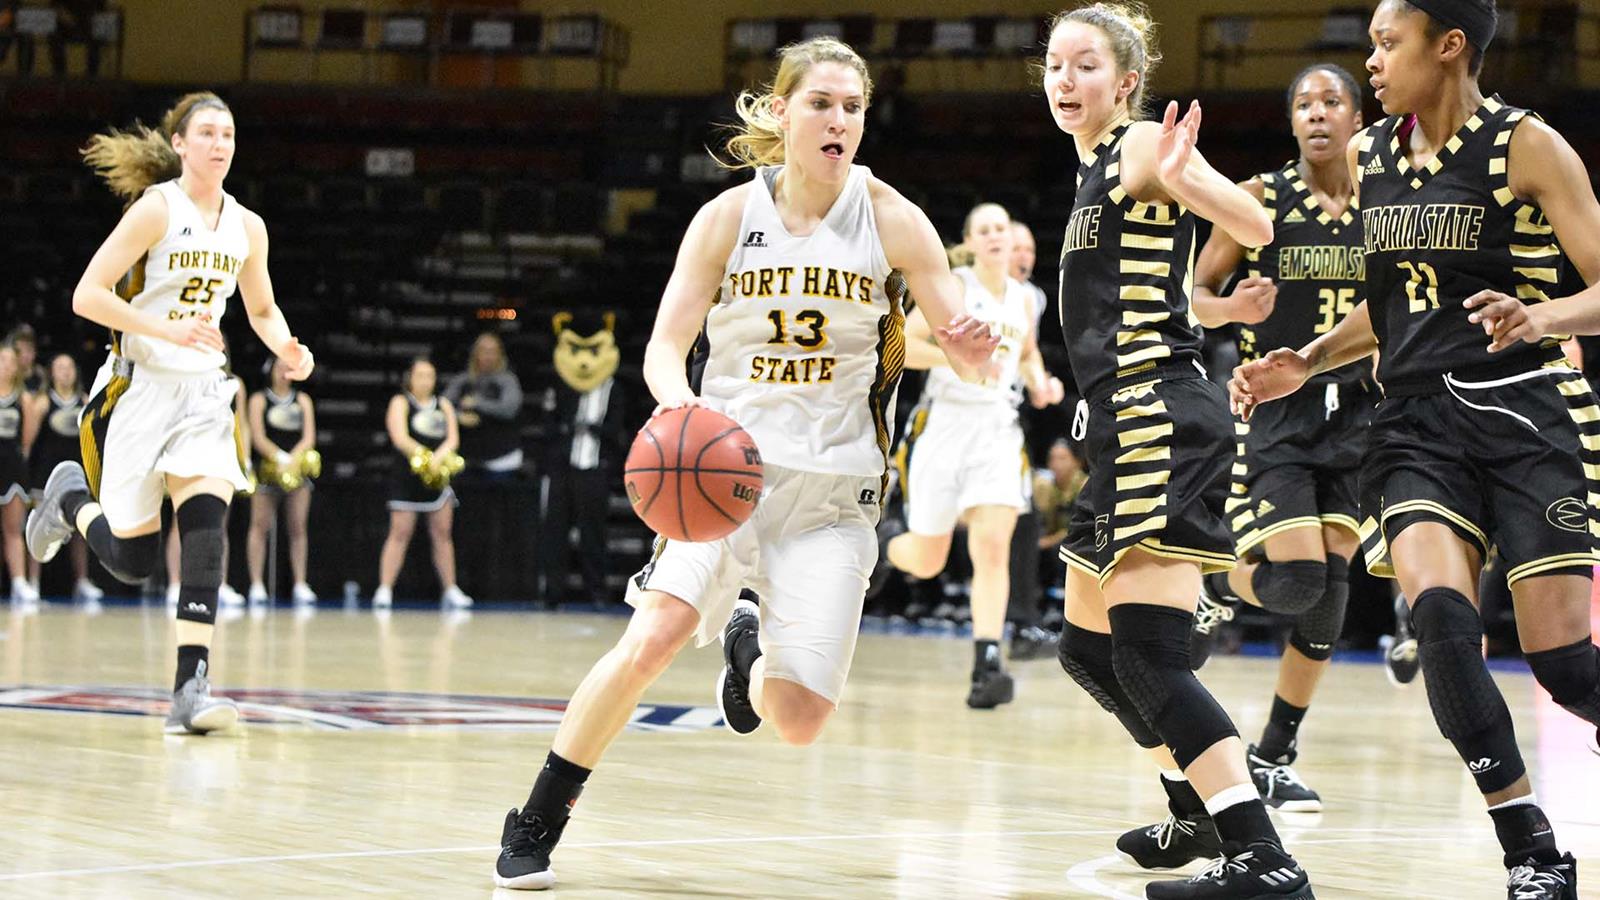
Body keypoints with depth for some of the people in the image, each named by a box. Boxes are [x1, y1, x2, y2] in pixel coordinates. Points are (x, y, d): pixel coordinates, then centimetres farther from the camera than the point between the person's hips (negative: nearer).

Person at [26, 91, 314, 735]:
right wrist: (168, 329, -23)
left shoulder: (247, 227, 7)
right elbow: (86, 296, -14)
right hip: (138, 387, -4)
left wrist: (288, 349, 0)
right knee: (133, 559, 0)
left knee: (206, 518, -18)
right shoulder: (156, 209, -10)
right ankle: (71, 499, 34)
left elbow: (262, 309, 22)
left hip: (203, 394, 4)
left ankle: (191, 686, -21)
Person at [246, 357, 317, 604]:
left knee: (298, 528, 0)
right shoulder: (259, 400, 3)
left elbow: (309, 437, 2)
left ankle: (300, 584, 2)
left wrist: (292, 460, -15)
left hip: (297, 469, 3)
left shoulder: (302, 400, 12)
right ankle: (256, 584, -3)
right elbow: (258, 438, -7)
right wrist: (280, 459, -20)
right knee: (260, 526, -4)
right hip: (267, 469, -2)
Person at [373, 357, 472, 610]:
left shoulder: (443, 405, 13)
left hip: (437, 477, 4)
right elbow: (400, 438, -13)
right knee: (400, 533, -7)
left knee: (442, 533, 4)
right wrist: (425, 457, -24)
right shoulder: (400, 403, 0)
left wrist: (438, 458, -18)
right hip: (407, 476, -4)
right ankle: (384, 590, -7)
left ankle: (450, 590, 8)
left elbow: (453, 438, 2)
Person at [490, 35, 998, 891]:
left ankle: (747, 645, 31)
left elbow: (965, 351, -1)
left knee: (798, 720, -7)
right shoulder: (729, 217, -2)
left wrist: (972, 344, -27)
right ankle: (537, 821, -8)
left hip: (831, 488, 1)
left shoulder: (890, 218, -3)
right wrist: (686, 412, -24)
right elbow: (664, 347, -2)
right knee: (651, 636, -25)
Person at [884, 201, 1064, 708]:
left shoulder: (1023, 299, 10)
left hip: (997, 429, 3)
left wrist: (1040, 382, 7)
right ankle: (883, 547, 43)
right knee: (927, 562, 6)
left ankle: (986, 667, -21)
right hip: (946, 423, -3)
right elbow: (903, 344, -11)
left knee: (992, 547, -16)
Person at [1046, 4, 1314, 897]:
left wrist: (1180, 175, -42)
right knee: (1090, 650, 19)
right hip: (1123, 424, 10)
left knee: (1148, 654, -18)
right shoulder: (1095, 169, 19)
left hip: (1162, 416, -10)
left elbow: (1256, 228, -24)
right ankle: (1199, 813, 35)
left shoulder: (1142, 147, -7)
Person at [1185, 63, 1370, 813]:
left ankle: (1274, 758, 13)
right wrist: (1235, 308, -21)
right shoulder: (1259, 198, -4)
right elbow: (1194, 295, 0)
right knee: (1297, 577, -18)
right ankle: (1219, 590, 18)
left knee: (1330, 589, -1)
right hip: (1272, 407, -3)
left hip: (1354, 412, 3)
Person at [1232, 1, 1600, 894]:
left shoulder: (1525, 145, -5)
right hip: (1416, 422, 4)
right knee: (1440, 617, -21)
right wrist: (1307, 362, 10)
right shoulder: (1368, 157, 12)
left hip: (1527, 416, -4)